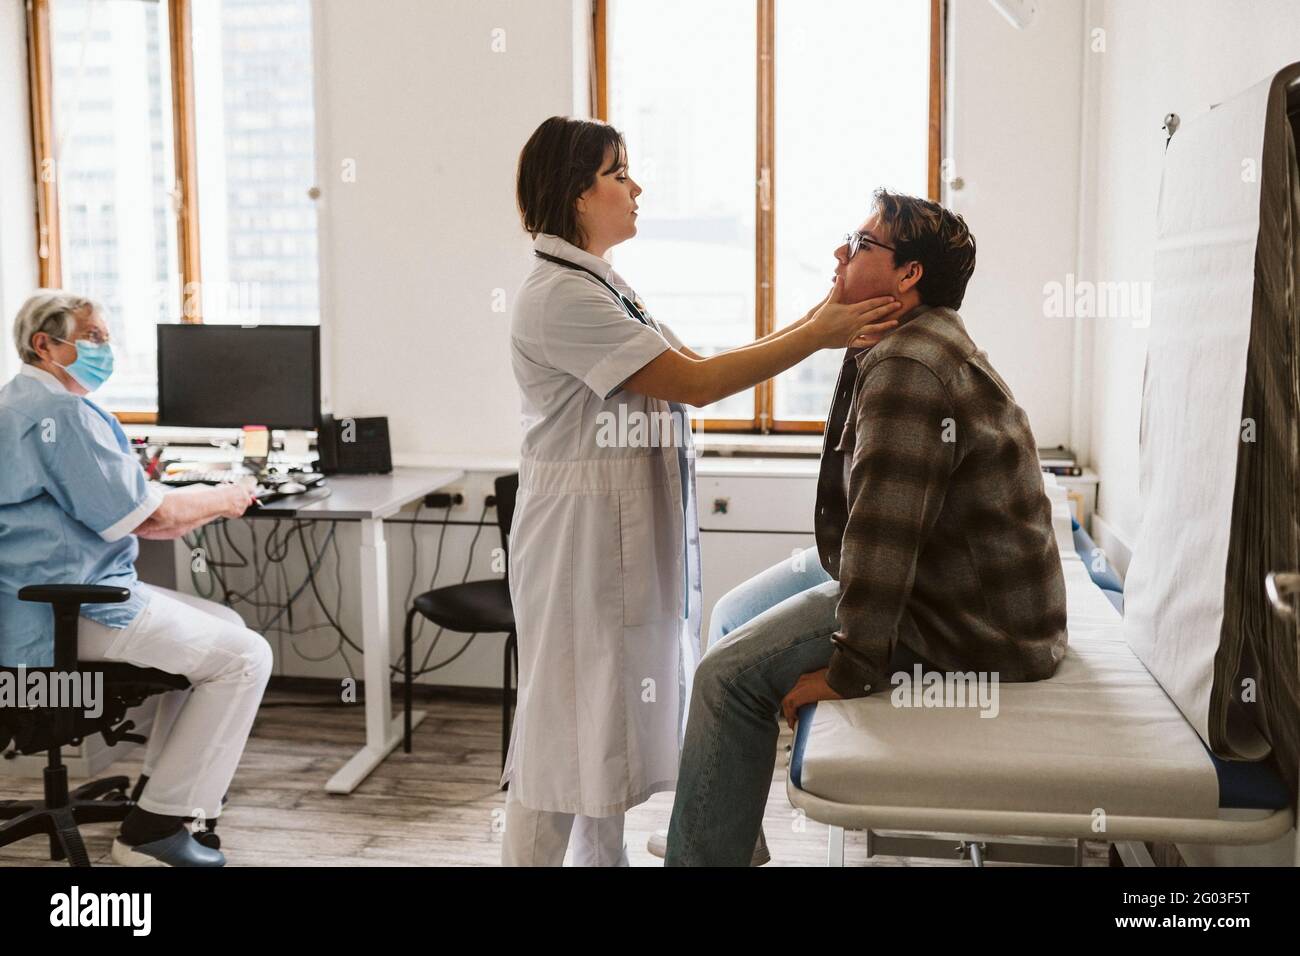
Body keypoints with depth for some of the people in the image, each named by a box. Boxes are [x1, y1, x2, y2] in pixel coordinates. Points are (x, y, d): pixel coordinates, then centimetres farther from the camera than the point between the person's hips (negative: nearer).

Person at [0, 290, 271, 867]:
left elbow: (112, 513, 19)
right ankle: (155, 827, -6)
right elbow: (142, 512, -17)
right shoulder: (61, 412, -16)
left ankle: (164, 786, 24)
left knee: (223, 627, 21)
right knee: (245, 656, -10)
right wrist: (222, 500, 0)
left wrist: (212, 505, 9)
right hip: (71, 613, -11)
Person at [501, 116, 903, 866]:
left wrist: (814, 324, 1)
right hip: (585, 533, -10)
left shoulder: (604, 286, 14)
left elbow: (698, 364, 9)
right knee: (570, 726, 0)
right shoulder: (559, 296, -17)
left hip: (634, 532, 10)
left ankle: (606, 855, 29)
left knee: (614, 716, 17)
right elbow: (696, 383, -19)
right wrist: (818, 335, -16)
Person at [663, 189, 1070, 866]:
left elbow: (883, 532, -29)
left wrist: (850, 671, -24)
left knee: (731, 674, -16)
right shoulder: (911, 345, 11)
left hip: (969, 627, -11)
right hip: (938, 574, 11)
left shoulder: (909, 368, -25)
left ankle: (704, 850, 0)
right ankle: (717, 828, 27)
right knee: (733, 615, 15)